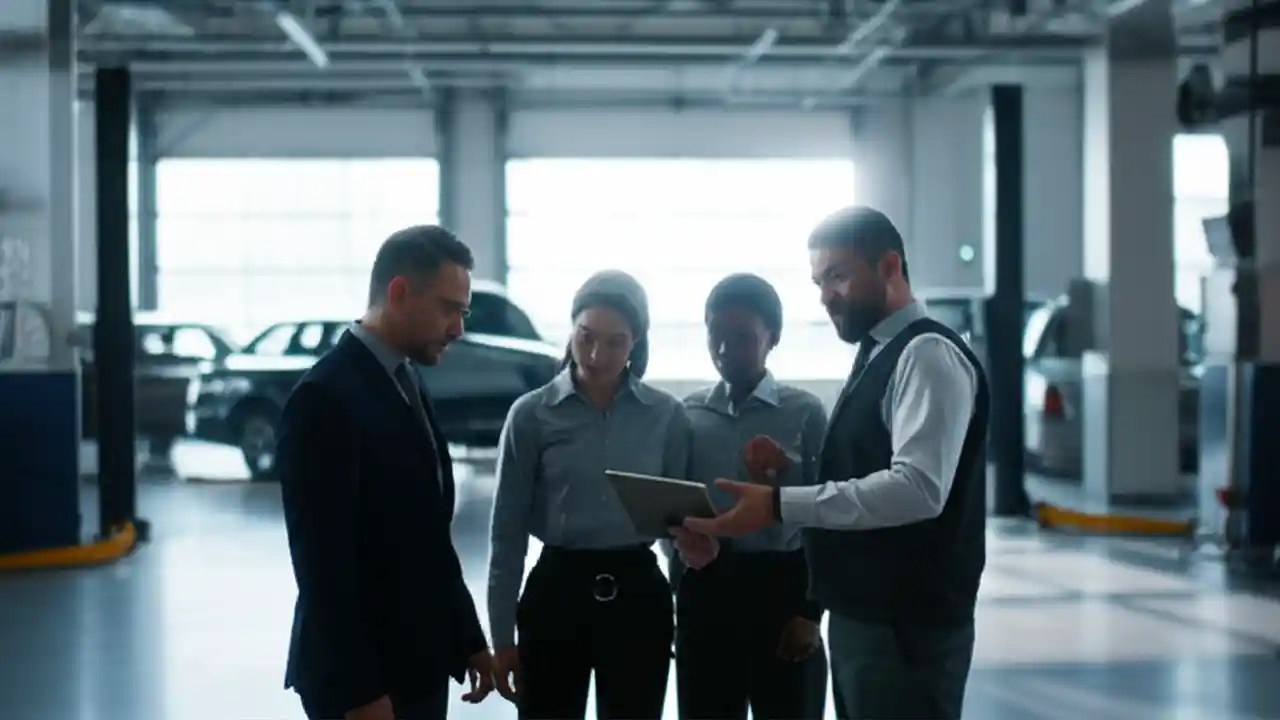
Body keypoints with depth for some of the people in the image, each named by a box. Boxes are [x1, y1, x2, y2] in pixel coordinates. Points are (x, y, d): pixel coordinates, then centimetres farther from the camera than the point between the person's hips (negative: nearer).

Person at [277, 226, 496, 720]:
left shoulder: (402, 382, 12)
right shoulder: (327, 397, -17)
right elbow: (324, 562, -20)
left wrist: (467, 637, 16)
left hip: (415, 662, 9)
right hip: (360, 676, -9)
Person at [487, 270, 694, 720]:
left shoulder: (666, 415, 2)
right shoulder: (533, 414, -2)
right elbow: (508, 532, 0)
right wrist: (502, 636, -1)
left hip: (638, 595, 2)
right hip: (557, 592, -1)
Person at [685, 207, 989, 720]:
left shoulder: (929, 354, -13)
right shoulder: (877, 355, 17)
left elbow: (918, 487, -25)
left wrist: (782, 506, -26)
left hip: (907, 627, -10)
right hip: (862, 619, 10)